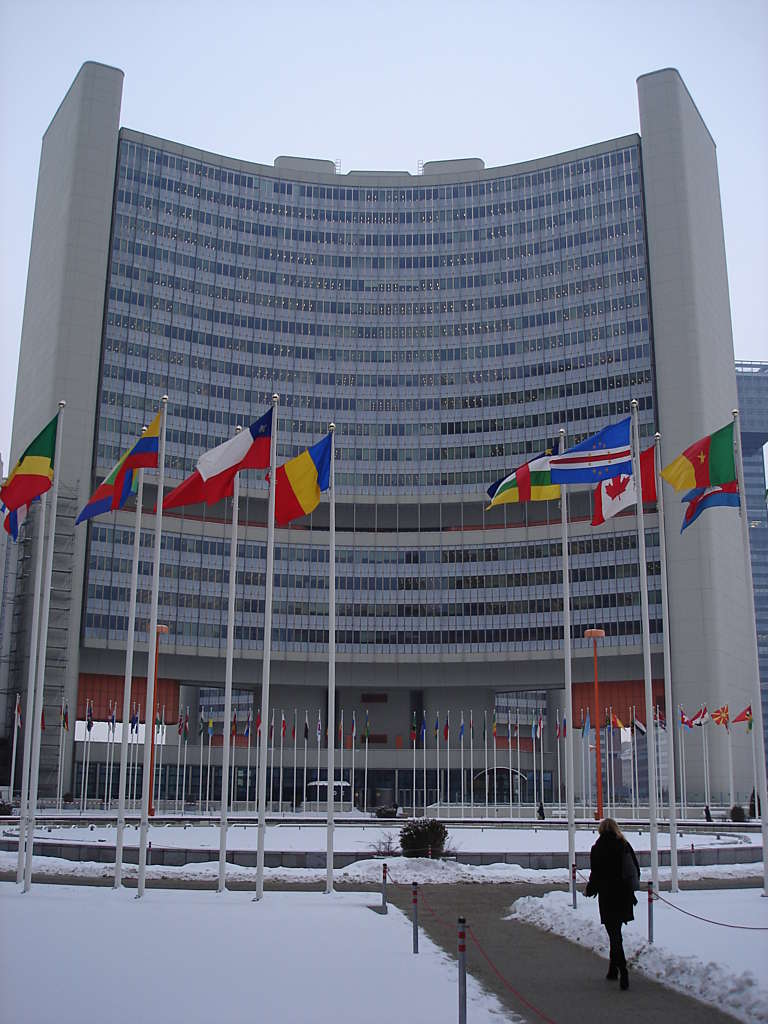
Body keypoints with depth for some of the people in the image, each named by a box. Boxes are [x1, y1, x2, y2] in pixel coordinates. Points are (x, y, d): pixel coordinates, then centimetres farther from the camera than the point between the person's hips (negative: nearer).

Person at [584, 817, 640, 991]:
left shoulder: (597, 849, -9)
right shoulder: (625, 846, 3)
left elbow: (596, 875, -10)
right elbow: (636, 870, 7)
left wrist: (589, 890, 8)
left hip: (608, 897, -5)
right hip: (625, 895, 5)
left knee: (614, 935, -1)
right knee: (616, 933, 19)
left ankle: (624, 974, -12)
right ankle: (613, 970, 27)